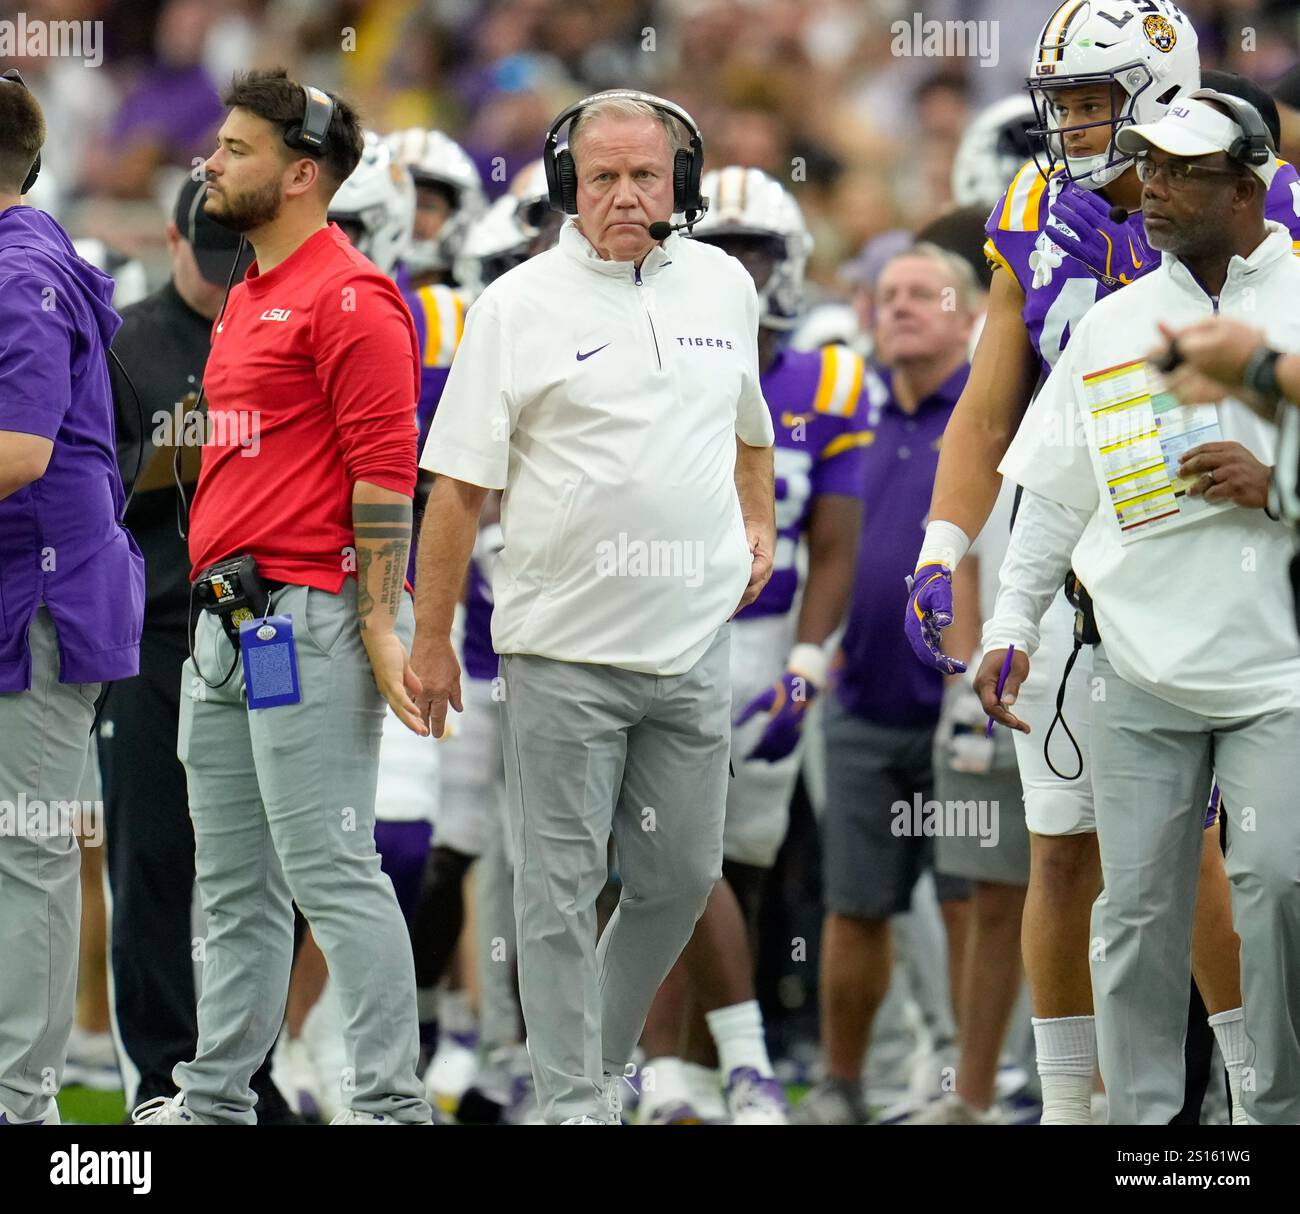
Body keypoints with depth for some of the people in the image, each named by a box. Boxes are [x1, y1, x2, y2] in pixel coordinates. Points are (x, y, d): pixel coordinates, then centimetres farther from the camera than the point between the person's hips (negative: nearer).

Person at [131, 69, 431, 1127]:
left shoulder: (348, 297, -11)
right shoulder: (246, 300, 19)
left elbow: (385, 469, -16)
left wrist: (381, 627, -19)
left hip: (308, 621, -10)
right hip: (227, 625, 10)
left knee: (329, 870, -10)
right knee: (234, 882, 13)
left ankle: (389, 1104, -8)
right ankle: (215, 1100, 19)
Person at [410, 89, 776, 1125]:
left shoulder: (723, 286, 9)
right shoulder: (520, 306, -4)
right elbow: (458, 486, -3)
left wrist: (758, 524, 14)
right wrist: (433, 641, -4)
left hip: (692, 641, 4)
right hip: (563, 650, -4)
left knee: (682, 876, 9)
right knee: (561, 892, -2)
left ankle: (605, 1054, 29)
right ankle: (573, 1103, 4)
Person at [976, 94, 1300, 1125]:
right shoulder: (1114, 326, 11)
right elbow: (1054, 496, 15)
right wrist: (1013, 626, 8)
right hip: (1141, 672, 3)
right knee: (1139, 908, 2)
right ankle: (1142, 1118, 11)